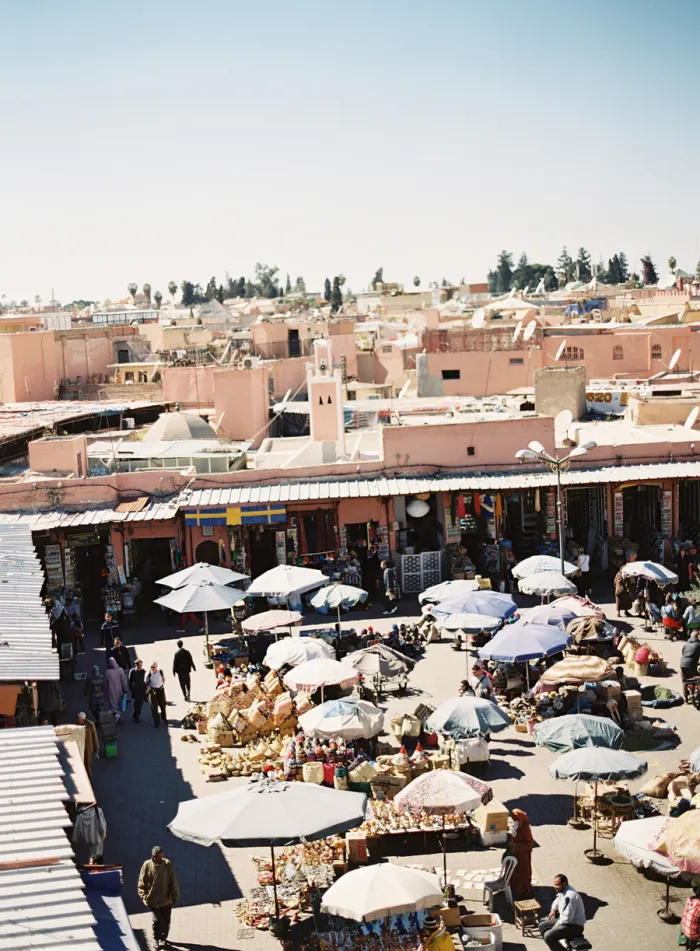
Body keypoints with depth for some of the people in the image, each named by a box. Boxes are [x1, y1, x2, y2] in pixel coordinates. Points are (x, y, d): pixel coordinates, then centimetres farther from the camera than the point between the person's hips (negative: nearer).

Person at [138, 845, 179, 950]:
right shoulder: (147, 865, -10)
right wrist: (144, 896, -8)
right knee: (157, 920, -2)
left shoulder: (168, 864, -9)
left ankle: (163, 938, 34)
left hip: (166, 899, 2)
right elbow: (142, 882, -3)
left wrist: (174, 895, -3)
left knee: (166, 921, 13)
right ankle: (156, 939, 19)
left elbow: (173, 881, -4)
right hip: (153, 899, -1)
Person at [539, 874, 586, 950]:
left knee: (548, 936, -23)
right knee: (542, 926, 12)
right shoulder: (563, 890, 3)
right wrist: (553, 909, 9)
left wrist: (556, 925, -13)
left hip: (575, 926, -10)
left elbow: (567, 918, -28)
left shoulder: (569, 896, -28)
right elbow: (558, 900, 27)